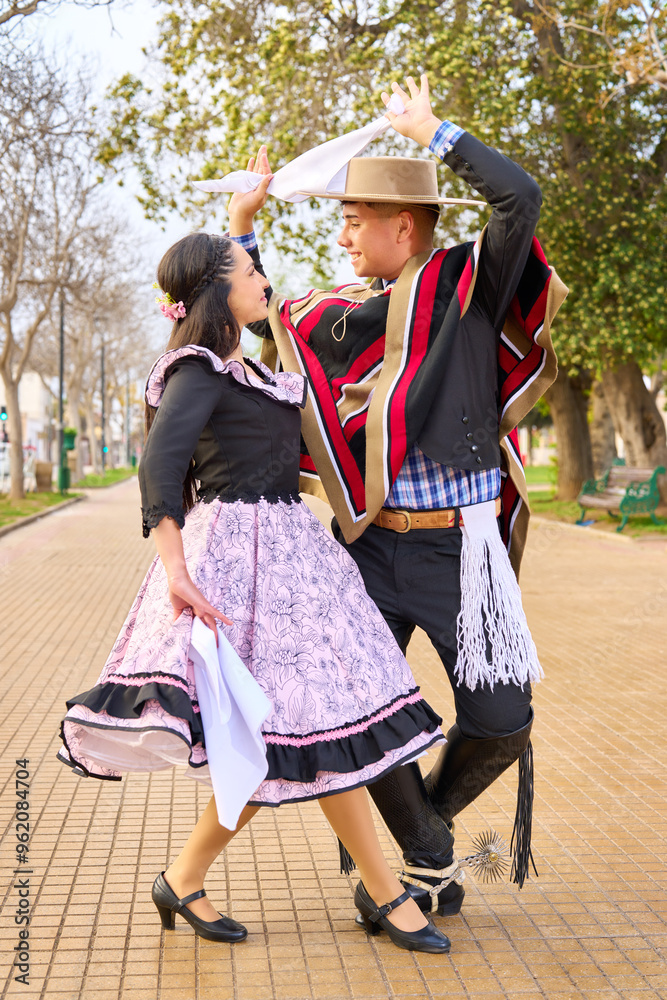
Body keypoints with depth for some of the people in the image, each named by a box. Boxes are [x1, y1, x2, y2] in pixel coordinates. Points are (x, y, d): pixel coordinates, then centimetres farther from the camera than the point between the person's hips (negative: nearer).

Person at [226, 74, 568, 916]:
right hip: (372, 547, 4)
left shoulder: (470, 284, -3)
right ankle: (430, 863, 24)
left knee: (501, 723, 0)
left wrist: (432, 132, -10)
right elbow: (259, 319, 25)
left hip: (460, 548, -4)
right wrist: (243, 226, 15)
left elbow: (521, 199, -19)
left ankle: (428, 814, 32)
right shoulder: (341, 313, 9)